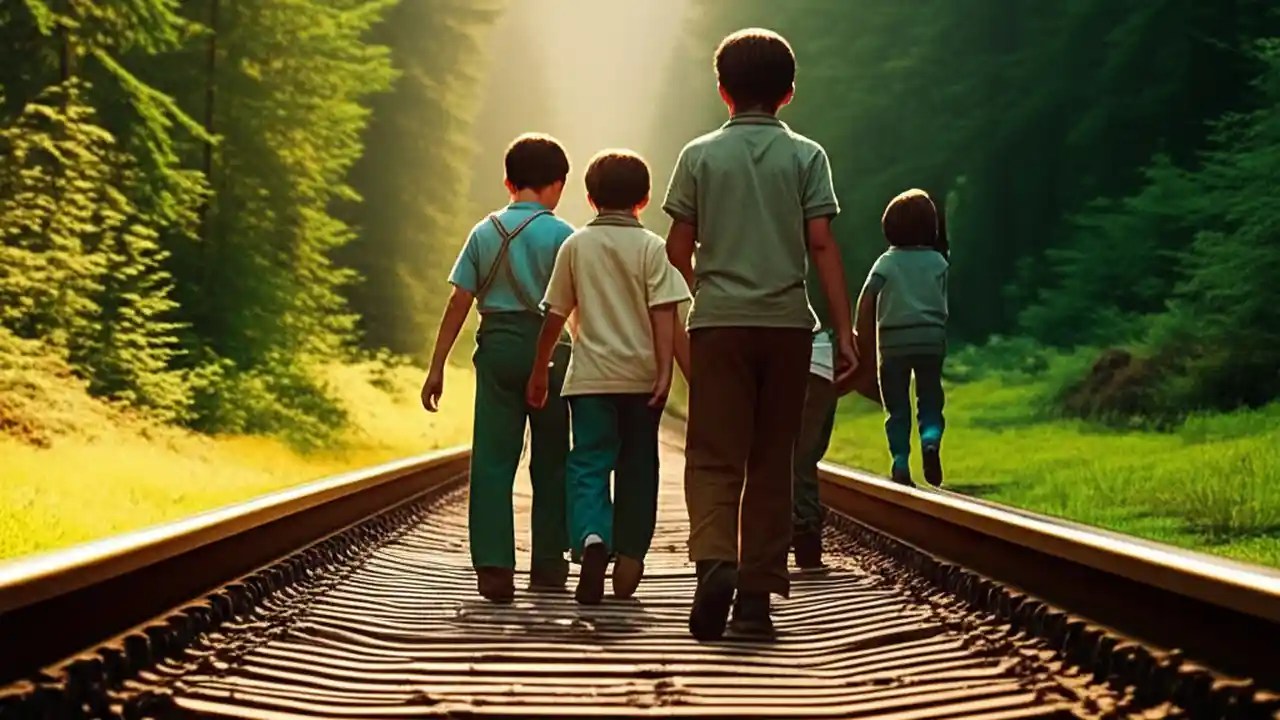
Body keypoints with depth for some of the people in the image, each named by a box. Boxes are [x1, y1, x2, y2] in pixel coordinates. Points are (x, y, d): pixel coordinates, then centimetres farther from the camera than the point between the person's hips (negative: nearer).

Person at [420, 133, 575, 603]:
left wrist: (437, 367, 6)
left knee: (492, 459, 0)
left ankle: (493, 566, -10)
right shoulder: (560, 234, -2)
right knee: (549, 462, 10)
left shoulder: (485, 232, 5)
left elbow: (458, 303, 3)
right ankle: (547, 565, 16)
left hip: (498, 347, 2)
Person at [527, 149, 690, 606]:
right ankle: (628, 560, 15)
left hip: (590, 376, 0)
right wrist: (665, 371, -8)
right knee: (637, 468, 11)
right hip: (641, 375, 0)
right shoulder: (651, 247, -1)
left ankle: (592, 538, -30)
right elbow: (664, 314, -9)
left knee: (589, 463, -3)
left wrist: (540, 369, 16)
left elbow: (555, 315, 7)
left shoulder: (575, 245, 4)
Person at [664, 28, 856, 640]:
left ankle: (714, 562, -25)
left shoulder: (700, 155, 4)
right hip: (787, 322, 1)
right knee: (771, 463, 8)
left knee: (714, 457, 0)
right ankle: (757, 594, 7)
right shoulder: (806, 156, 3)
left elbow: (678, 250, 5)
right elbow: (821, 244, -3)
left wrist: (678, 327, 19)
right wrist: (844, 330, -2)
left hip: (718, 321, 0)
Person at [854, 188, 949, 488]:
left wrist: (863, 337, -4)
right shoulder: (937, 261, 5)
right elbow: (943, 304, 6)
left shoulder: (887, 262, 1)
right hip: (930, 338, 1)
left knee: (897, 406, 7)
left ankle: (900, 464, -1)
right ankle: (931, 441, -19)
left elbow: (866, 298, -8)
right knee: (930, 400, 9)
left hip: (893, 340, 0)